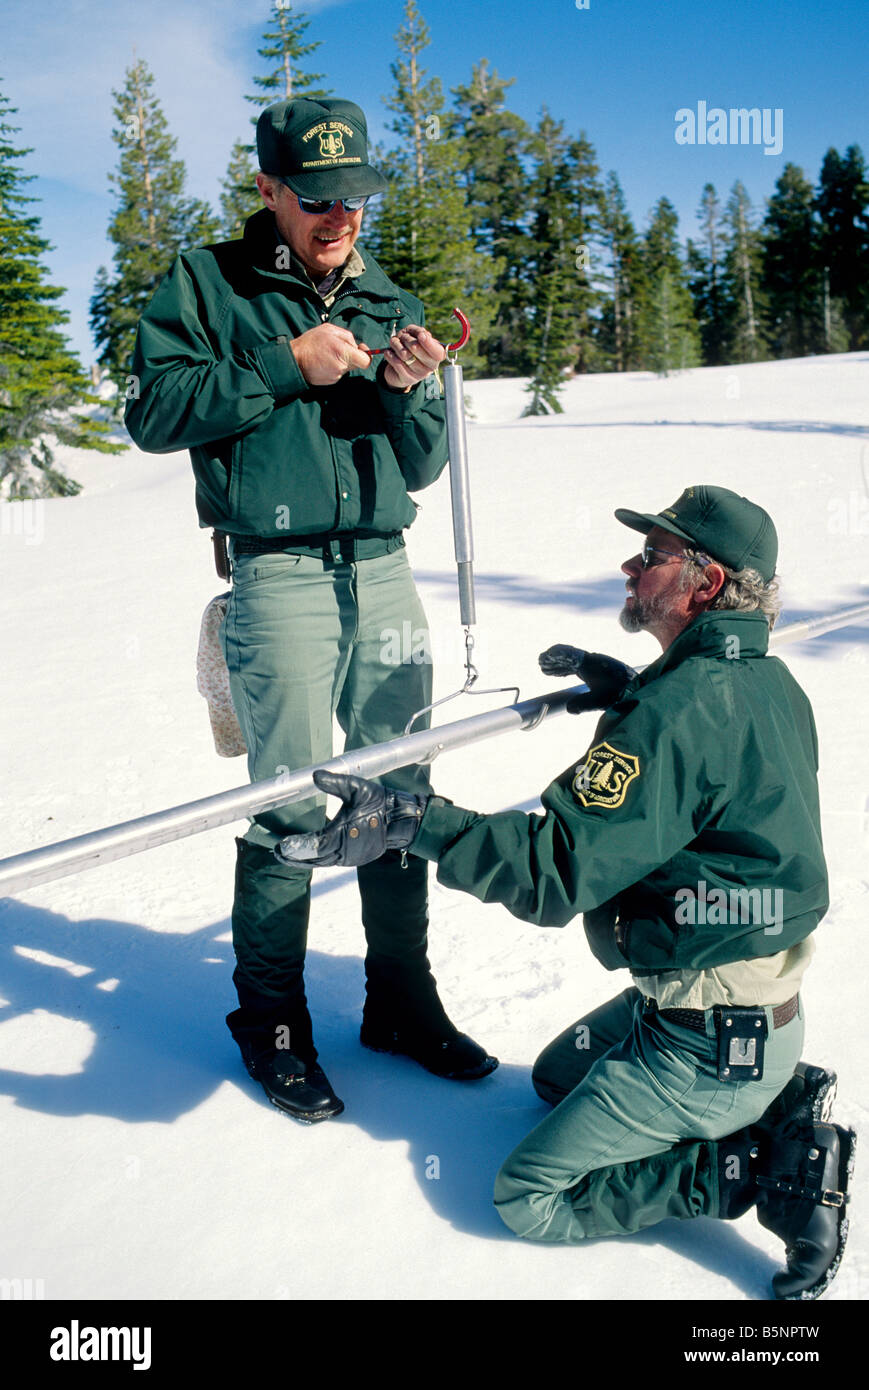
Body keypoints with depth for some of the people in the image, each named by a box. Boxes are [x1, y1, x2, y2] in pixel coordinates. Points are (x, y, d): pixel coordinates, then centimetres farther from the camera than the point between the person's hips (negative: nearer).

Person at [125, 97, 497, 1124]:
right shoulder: (207, 284, 6)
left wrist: (408, 390, -5)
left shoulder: (391, 305, 17)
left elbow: (423, 466, 15)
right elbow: (154, 411, -5)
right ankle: (270, 1021, 13)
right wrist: (287, 367, -10)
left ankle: (401, 1001, 22)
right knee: (291, 807, -5)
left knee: (401, 795, 7)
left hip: (383, 573, 5)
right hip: (279, 577, -4)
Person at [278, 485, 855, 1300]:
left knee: (529, 1197, 0)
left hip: (707, 1048, -9)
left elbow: (557, 869, -31)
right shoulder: (770, 682, 1)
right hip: (761, 1003, 9)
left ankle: (769, 1171, -1)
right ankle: (778, 1100, 16)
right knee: (557, 1075, 28)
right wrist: (630, 689, 17)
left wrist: (411, 823, -34)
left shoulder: (679, 709, -27)